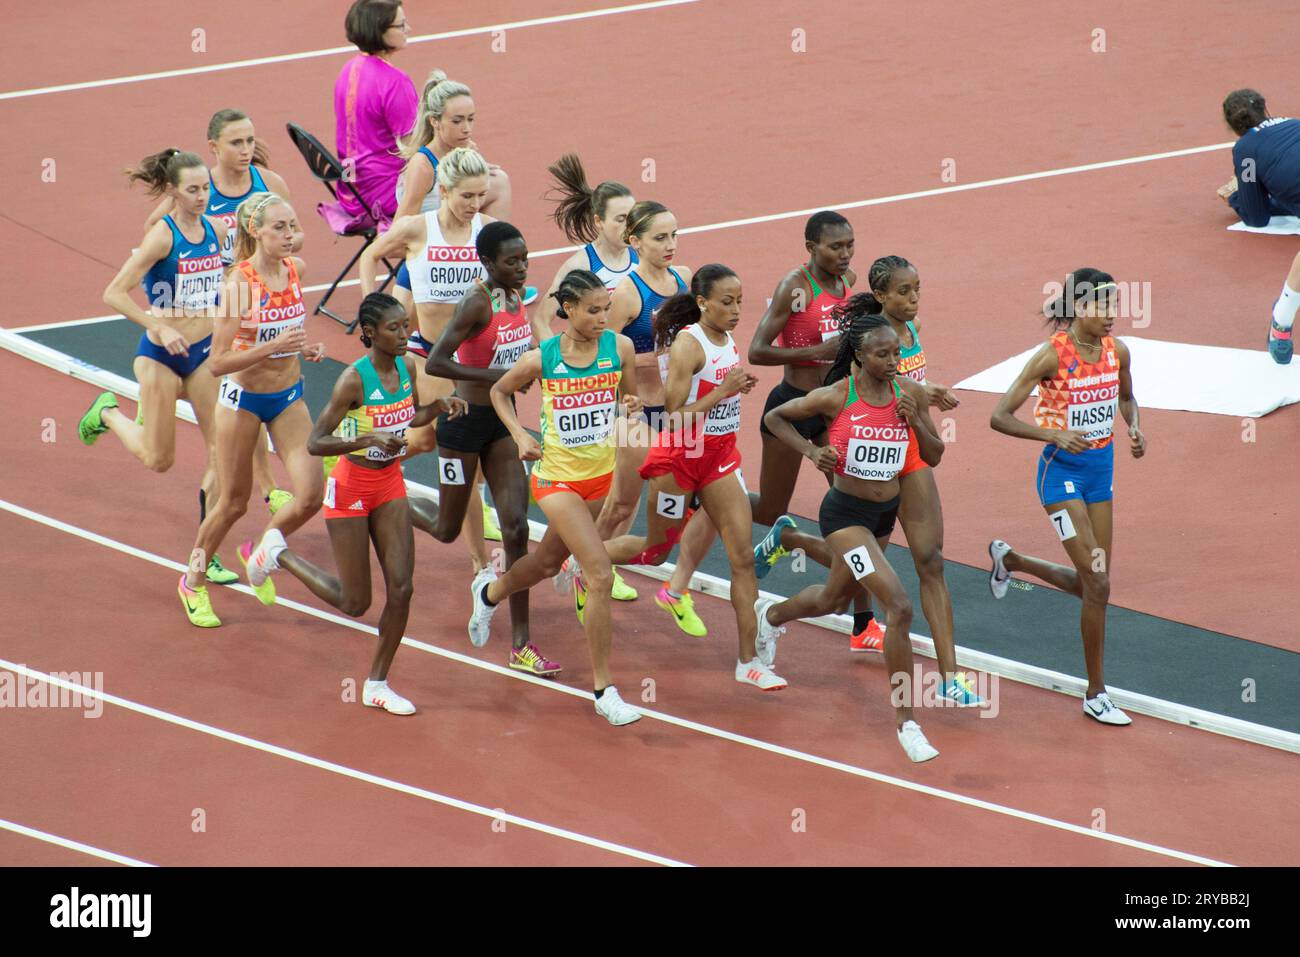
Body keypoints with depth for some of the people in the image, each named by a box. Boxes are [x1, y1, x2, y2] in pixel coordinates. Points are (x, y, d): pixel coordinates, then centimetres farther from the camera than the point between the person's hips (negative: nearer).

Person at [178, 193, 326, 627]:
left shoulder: (295, 270, -5)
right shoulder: (239, 285, -23)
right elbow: (217, 363, -23)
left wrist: (307, 347, -2)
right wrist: (273, 346, -33)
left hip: (288, 396, 5)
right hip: (242, 398, -5)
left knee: (310, 496, -6)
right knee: (234, 503, 7)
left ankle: (259, 553, 22)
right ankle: (193, 582, 30)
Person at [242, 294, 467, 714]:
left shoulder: (407, 366, -4)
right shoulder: (354, 379, -24)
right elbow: (315, 443, -24)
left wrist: (440, 406, -4)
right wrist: (369, 439, -36)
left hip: (390, 484, 6)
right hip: (351, 487, -6)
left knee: (401, 588, -2)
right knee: (354, 603, 3)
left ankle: (377, 685, 12)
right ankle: (278, 552, 25)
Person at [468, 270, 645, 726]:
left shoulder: (619, 347, -9)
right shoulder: (540, 359, -15)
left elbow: (629, 398, 5)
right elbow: (500, 392, 5)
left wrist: (631, 408, -18)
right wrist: (520, 436, -9)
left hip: (601, 475, 5)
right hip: (557, 478, -5)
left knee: (547, 562, 25)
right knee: (601, 574, -17)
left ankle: (490, 595, 59)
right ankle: (603, 690, -10)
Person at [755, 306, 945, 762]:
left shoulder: (910, 393, -5)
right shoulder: (836, 396, -16)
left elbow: (934, 455, 3)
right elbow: (775, 418, -2)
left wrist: (916, 421, -16)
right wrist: (811, 450, -17)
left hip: (885, 515, 7)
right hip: (846, 513, -7)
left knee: (834, 599, 28)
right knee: (900, 606, -20)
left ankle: (770, 615, 62)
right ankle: (907, 723, -13)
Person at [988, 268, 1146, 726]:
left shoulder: (1117, 351, -2)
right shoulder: (1053, 356, -19)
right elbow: (1000, 417, -17)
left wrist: (1133, 429, -2)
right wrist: (1054, 434, -30)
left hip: (1101, 470, 7)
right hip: (1063, 471, -7)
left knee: (1089, 584, 15)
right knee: (1097, 584, -12)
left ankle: (1008, 559, 43)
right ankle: (1095, 695, 0)